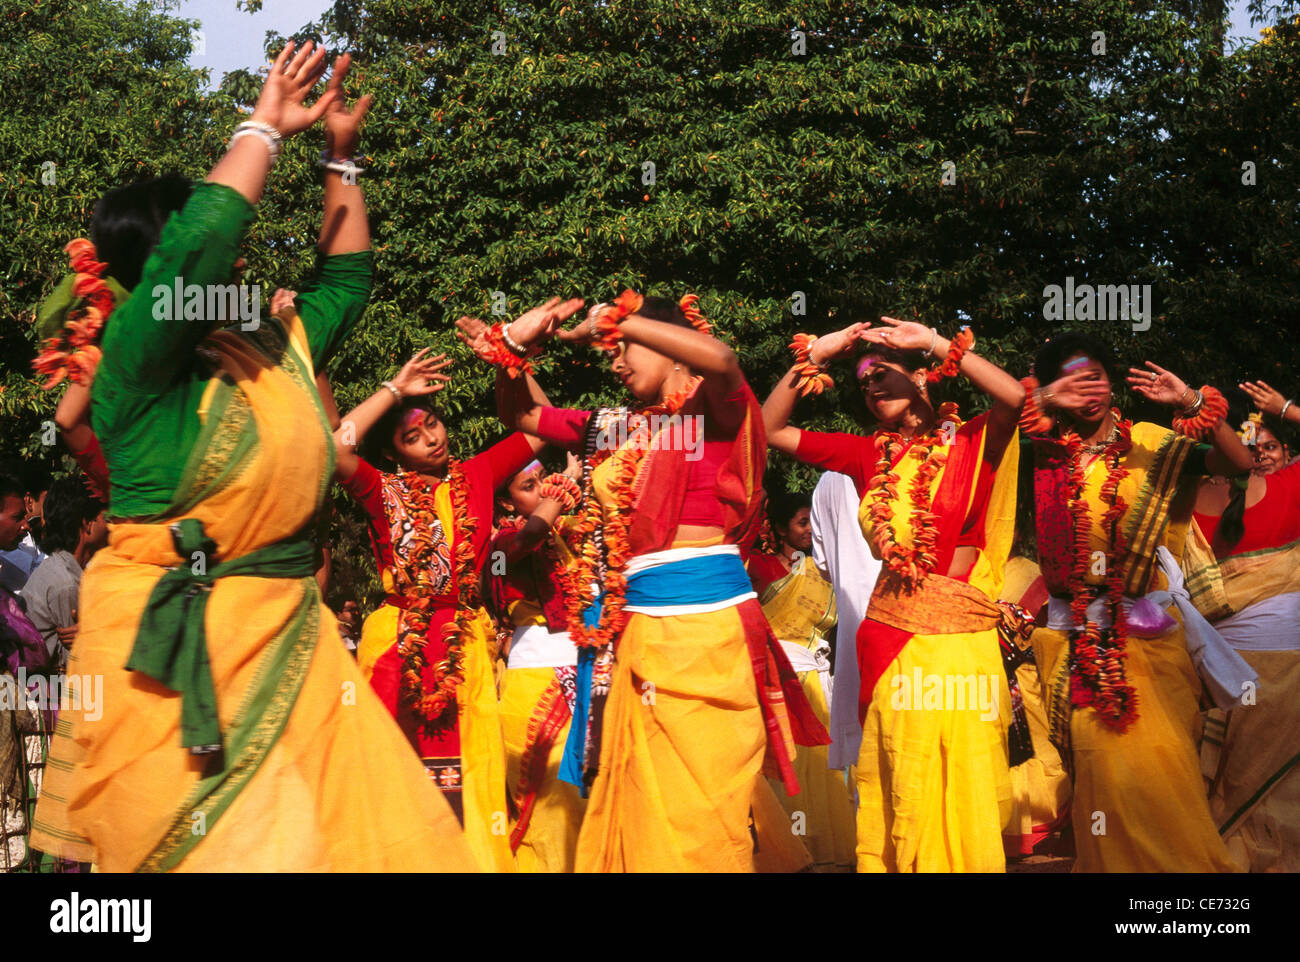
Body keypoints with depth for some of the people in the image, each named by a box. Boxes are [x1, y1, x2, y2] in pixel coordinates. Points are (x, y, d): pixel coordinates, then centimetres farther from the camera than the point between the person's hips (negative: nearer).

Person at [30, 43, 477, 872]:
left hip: (289, 638, 7)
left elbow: (347, 277, 27)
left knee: (368, 831, 0)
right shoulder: (138, 365, -9)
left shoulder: (280, 348, 12)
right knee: (208, 848, -4)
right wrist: (267, 128, -12)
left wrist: (342, 157, 21)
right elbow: (196, 243, -23)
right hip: (172, 647, -7)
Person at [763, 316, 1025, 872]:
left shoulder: (970, 445, 0)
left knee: (958, 782, 0)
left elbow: (1015, 398, -21)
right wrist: (814, 357, 2)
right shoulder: (871, 456, 10)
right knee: (896, 784, 8)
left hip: (960, 636, -3)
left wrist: (938, 345, -16)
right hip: (889, 633, 4)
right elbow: (769, 430, 9)